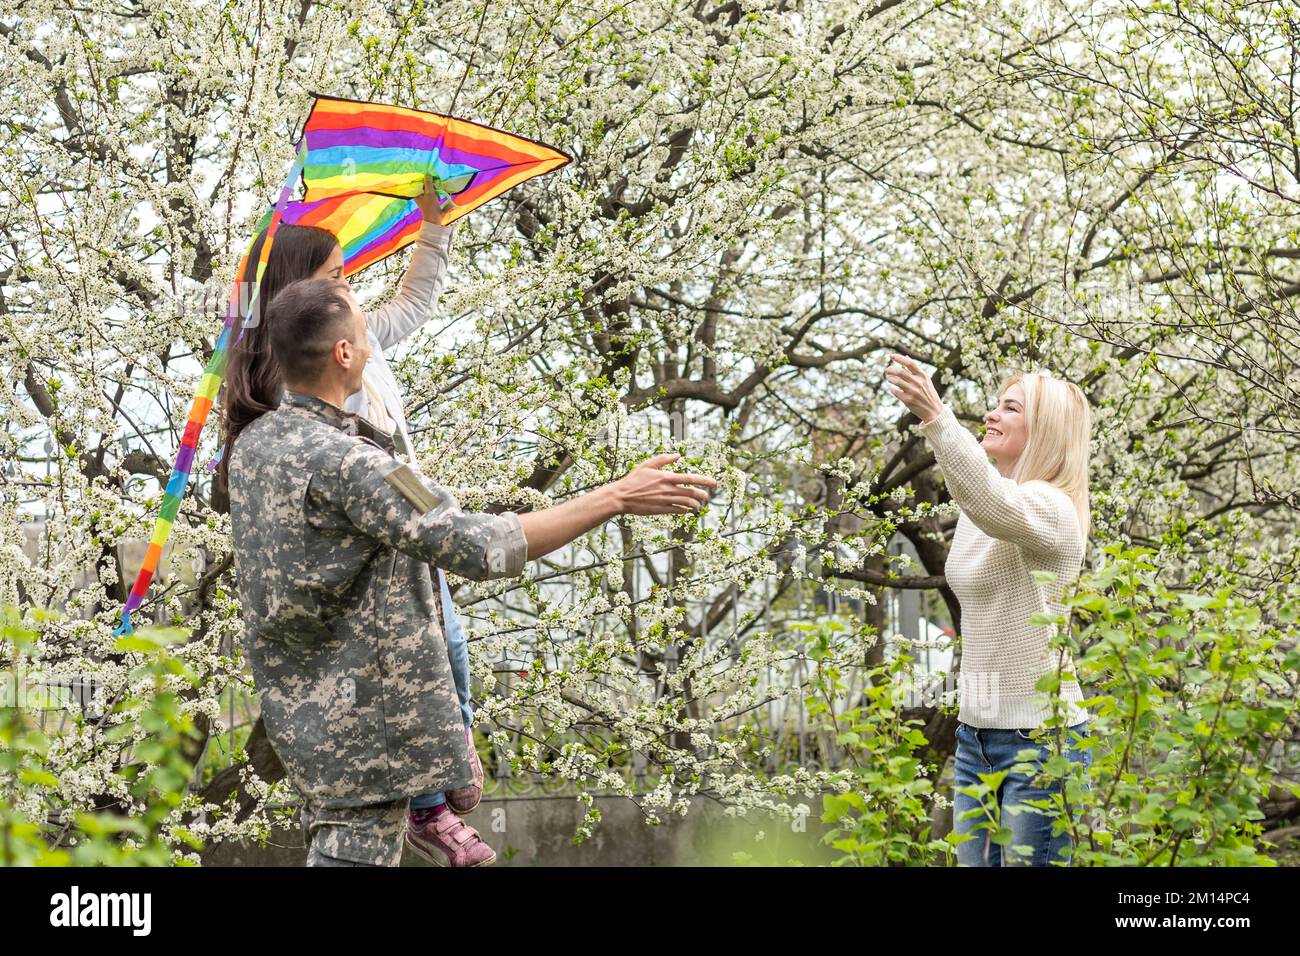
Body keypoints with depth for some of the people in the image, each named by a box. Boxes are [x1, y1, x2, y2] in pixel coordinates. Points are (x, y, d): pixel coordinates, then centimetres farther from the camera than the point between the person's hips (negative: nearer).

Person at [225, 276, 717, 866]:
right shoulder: (342, 461, -24)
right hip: (361, 709, -9)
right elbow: (479, 547, -28)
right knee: (356, 852, -2)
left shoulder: (250, 446, 3)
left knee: (334, 845, 19)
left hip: (295, 701, 9)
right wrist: (617, 497, -23)